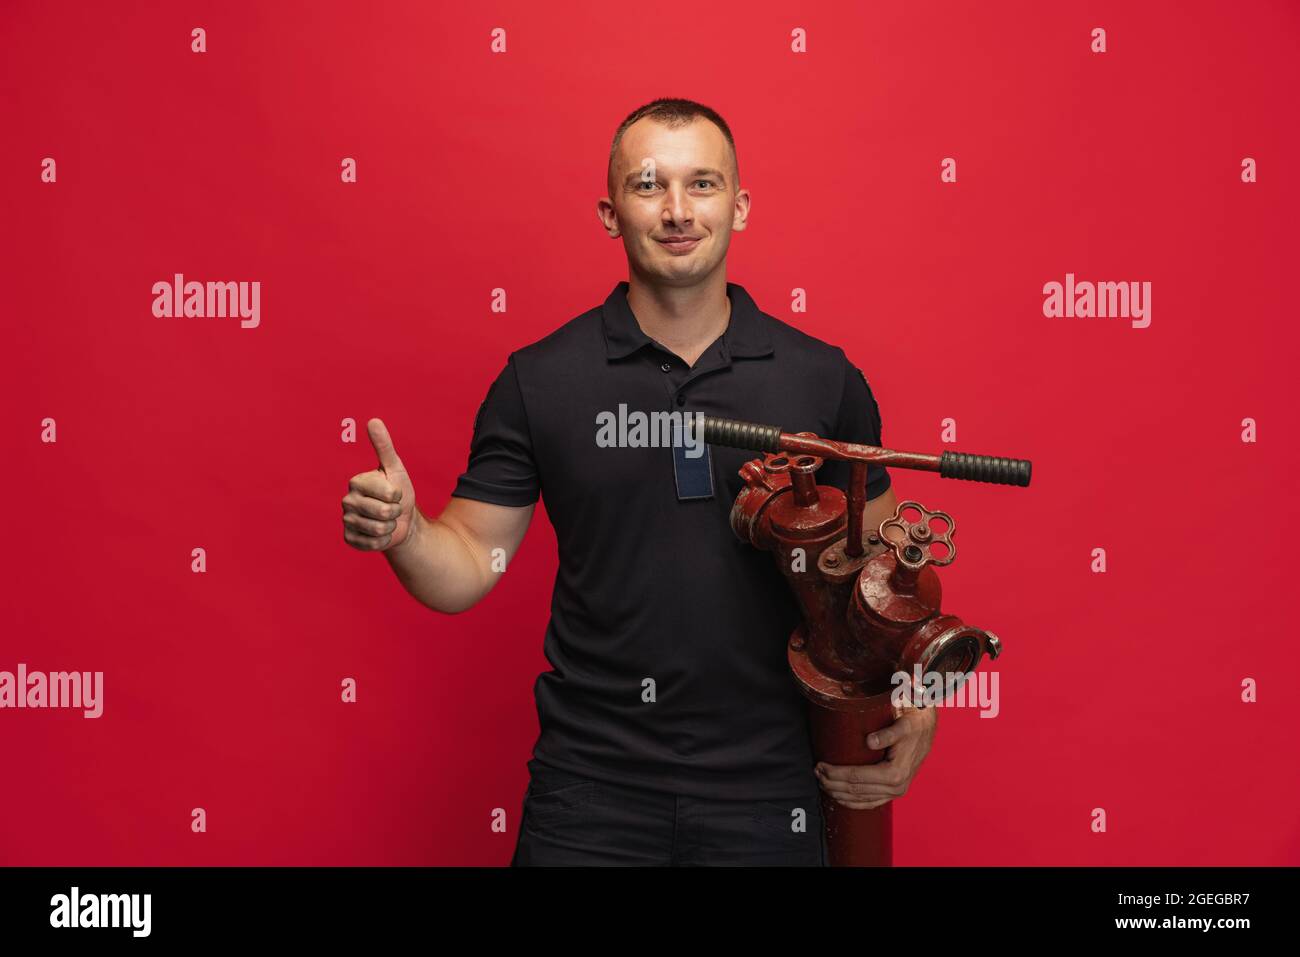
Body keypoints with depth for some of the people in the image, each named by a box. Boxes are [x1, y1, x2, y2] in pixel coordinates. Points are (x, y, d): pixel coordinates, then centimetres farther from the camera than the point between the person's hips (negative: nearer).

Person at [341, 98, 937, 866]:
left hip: (767, 791, 1)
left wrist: (915, 712, -5)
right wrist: (403, 531, -21)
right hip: (591, 790, 0)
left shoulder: (823, 379, -2)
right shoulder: (540, 380, -4)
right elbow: (471, 565, -1)